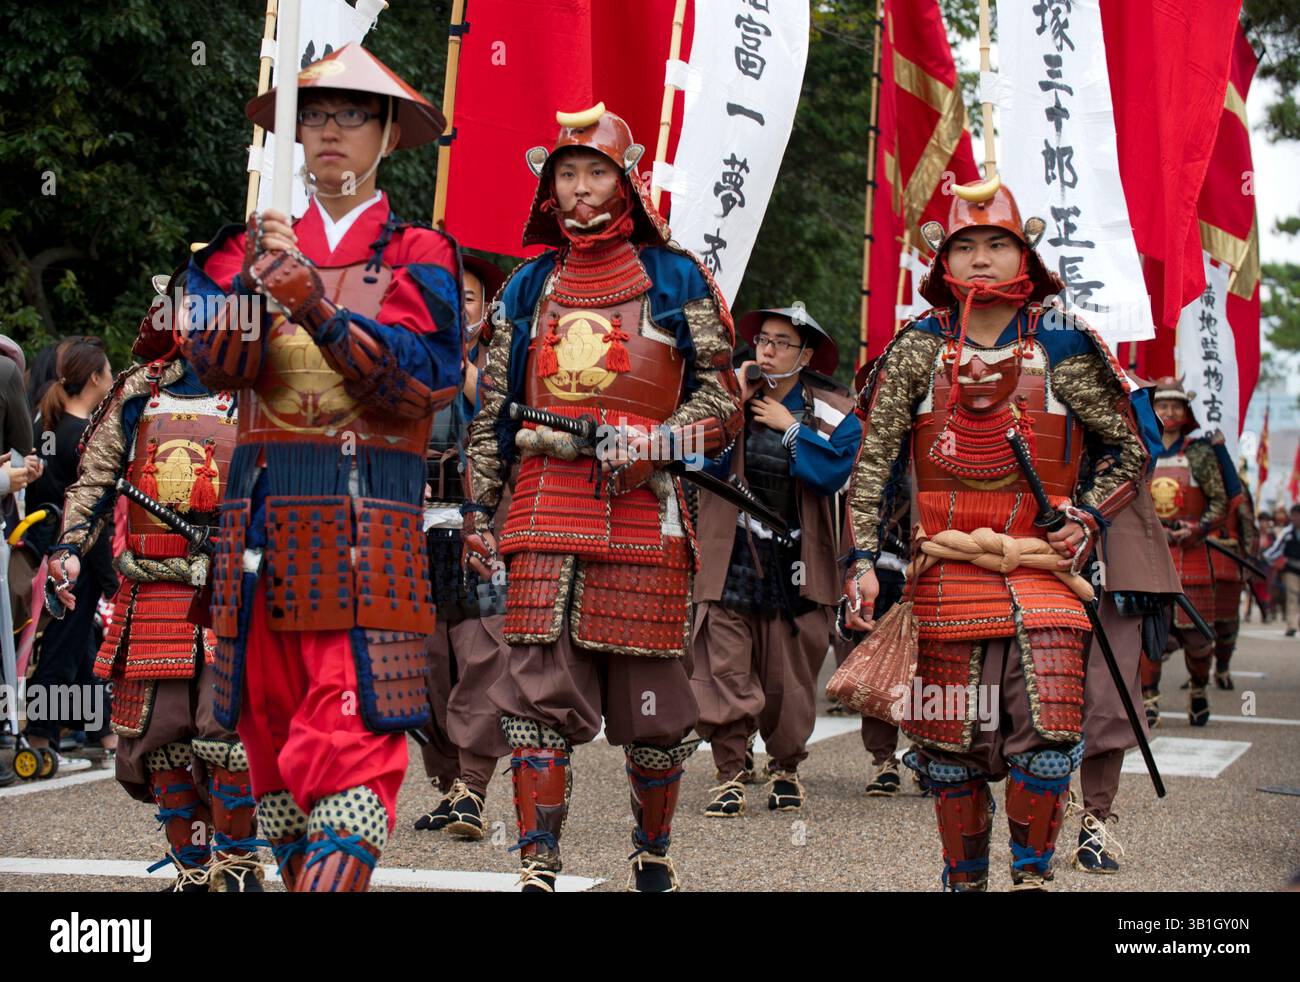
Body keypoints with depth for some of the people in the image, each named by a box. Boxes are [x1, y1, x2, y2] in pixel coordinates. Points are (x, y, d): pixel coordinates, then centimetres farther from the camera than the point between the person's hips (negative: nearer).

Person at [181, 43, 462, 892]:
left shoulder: (418, 255, 7)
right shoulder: (256, 246, 16)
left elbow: (420, 381, -8)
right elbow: (216, 364, 1)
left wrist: (317, 304, -19)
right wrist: (254, 276, -17)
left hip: (367, 526, -4)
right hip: (261, 518, 4)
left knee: (351, 737, -15)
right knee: (274, 732, 6)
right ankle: (298, 873, 16)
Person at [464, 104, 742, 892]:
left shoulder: (675, 278, 7)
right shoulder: (529, 287, 17)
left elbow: (722, 398, 4)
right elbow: (494, 407, 19)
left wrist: (653, 440, -13)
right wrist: (480, 509, 13)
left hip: (642, 507, -2)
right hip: (546, 508, 2)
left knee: (650, 695, 3)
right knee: (539, 688, -7)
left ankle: (654, 853, 21)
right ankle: (538, 867, -7)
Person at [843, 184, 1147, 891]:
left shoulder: (1062, 347, 3)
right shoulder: (918, 349, 4)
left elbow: (1129, 449, 12)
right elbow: (874, 462, 3)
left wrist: (1087, 517, -2)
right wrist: (863, 559, -5)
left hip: (1042, 566, -1)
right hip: (946, 570, 1)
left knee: (1049, 729, -12)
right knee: (951, 747, 5)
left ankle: (1031, 874, 4)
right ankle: (964, 879, 21)